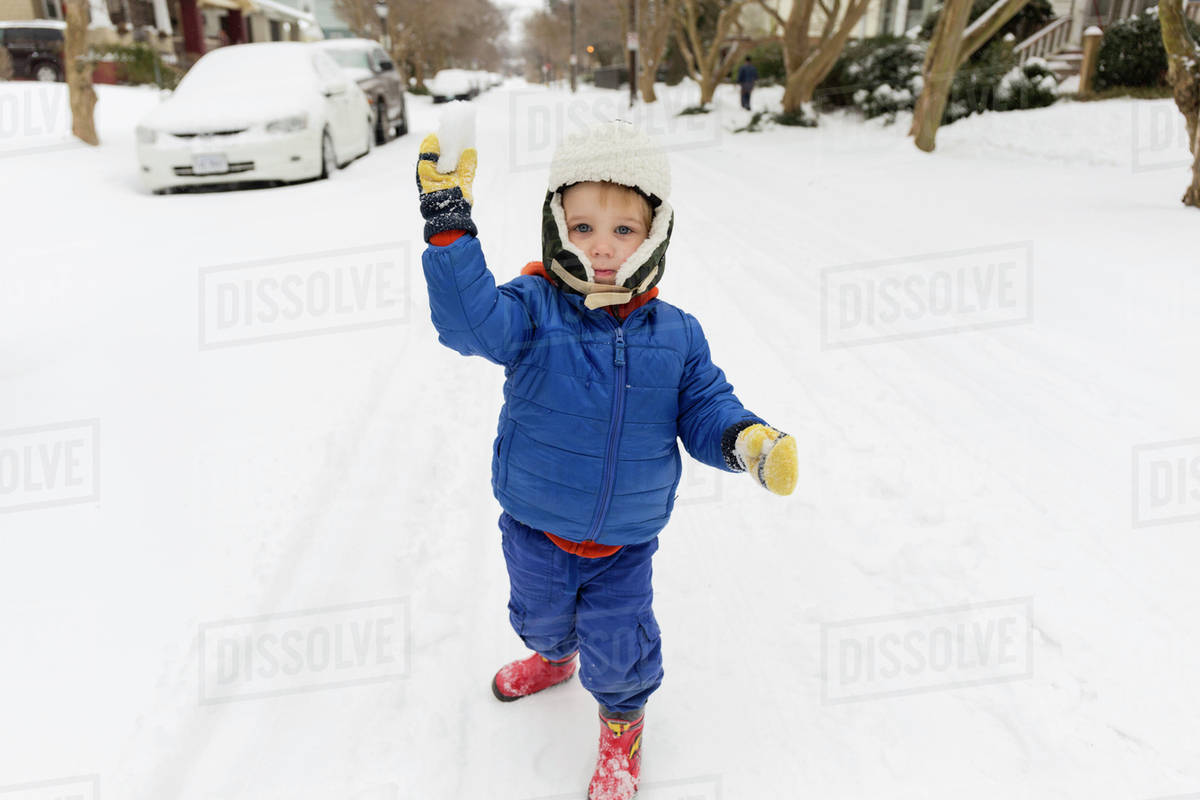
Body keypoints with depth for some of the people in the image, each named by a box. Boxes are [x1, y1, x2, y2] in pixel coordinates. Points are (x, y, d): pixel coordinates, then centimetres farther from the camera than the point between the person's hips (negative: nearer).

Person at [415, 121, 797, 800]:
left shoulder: (677, 335, -9)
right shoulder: (533, 310, -17)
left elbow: (704, 407, -4)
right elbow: (471, 319, -35)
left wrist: (745, 439, -26)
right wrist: (451, 229, -46)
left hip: (624, 543, -1)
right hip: (536, 528, 1)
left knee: (616, 643, 12)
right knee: (540, 612, 29)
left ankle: (623, 719, 46)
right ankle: (554, 656, 65)